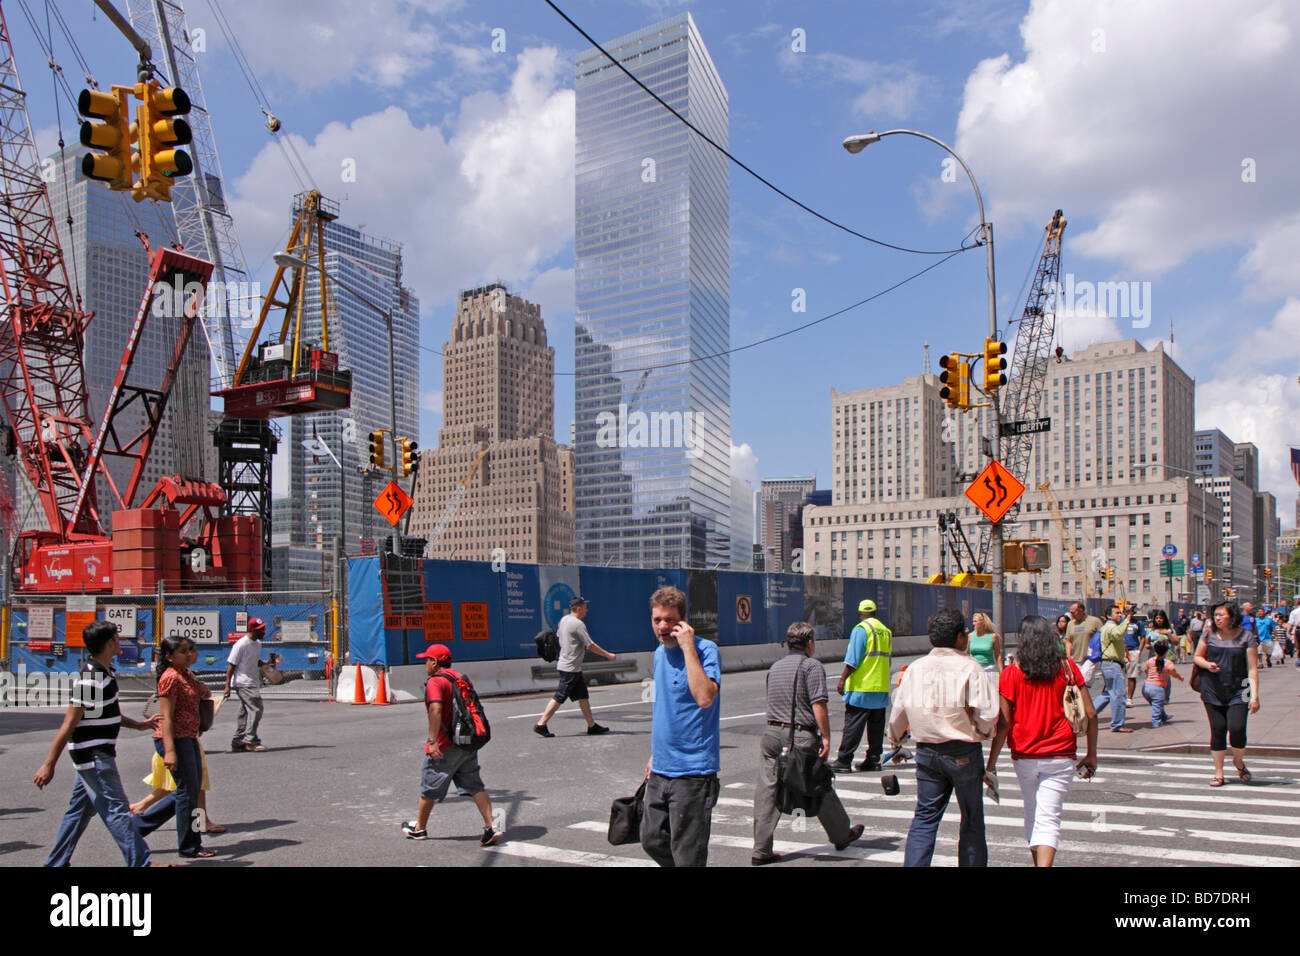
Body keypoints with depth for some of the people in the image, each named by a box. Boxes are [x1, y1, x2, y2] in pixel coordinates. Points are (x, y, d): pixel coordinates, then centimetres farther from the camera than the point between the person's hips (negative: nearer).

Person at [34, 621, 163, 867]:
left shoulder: (104, 673, 10)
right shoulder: (89, 678, -21)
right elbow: (68, 724, -21)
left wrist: (139, 725, 26)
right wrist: (49, 765, -20)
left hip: (98, 753, 10)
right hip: (92, 754, -10)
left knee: (80, 809, 16)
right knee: (116, 809, -6)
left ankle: (56, 863, 26)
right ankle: (140, 862, -3)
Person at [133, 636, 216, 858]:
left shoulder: (186, 674, 12)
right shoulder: (171, 678, -15)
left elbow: (204, 695, 29)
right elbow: (166, 717, -20)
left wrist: (204, 691, 4)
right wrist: (170, 751, -26)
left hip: (188, 739, 10)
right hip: (174, 740, -10)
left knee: (188, 791, 16)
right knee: (188, 792, -1)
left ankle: (139, 823, 25)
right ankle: (190, 848, 11)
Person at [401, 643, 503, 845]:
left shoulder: (435, 681, -11)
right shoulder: (459, 677, 14)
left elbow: (436, 710, -24)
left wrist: (432, 741, -27)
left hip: (444, 746, -7)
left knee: (429, 787, 11)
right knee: (475, 787, 6)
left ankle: (419, 828, 27)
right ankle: (491, 827, -6)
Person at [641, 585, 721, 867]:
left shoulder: (705, 650, -14)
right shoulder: (659, 653, 11)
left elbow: (705, 697, -31)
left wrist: (688, 646, -28)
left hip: (693, 771, -8)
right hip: (660, 770, 8)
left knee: (687, 856, 0)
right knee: (651, 840, 17)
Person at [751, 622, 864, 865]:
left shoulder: (774, 667, 15)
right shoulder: (812, 666, -6)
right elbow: (818, 704, -15)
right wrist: (826, 737, -12)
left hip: (772, 733, 5)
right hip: (801, 736, -5)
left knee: (767, 791, 3)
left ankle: (761, 850, 2)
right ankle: (841, 835, 31)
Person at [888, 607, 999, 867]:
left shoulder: (914, 669, 3)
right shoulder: (969, 668, -10)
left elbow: (898, 714, 10)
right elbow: (987, 715, -15)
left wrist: (896, 741, 29)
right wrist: (983, 733, 8)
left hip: (926, 752, 3)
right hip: (964, 753, -3)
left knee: (924, 817, 8)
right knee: (972, 820, 12)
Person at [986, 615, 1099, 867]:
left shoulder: (1011, 674, -6)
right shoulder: (1067, 667, -1)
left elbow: (1003, 723, -8)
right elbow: (1090, 714, -1)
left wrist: (991, 763, -2)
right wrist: (1091, 755, 9)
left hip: (1024, 756, 0)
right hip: (1060, 755, 0)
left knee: (1032, 815, 19)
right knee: (1049, 820, -2)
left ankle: (1038, 861, 30)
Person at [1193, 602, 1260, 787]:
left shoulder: (1247, 637, -3)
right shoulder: (1209, 634, 4)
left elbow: (1252, 668, -4)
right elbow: (1196, 657, 13)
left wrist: (1255, 696, -9)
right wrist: (1207, 664, -10)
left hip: (1238, 692, -2)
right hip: (1213, 691, 2)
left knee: (1237, 728, -12)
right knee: (1217, 730, 2)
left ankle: (1239, 762, 18)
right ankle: (1218, 772, 14)